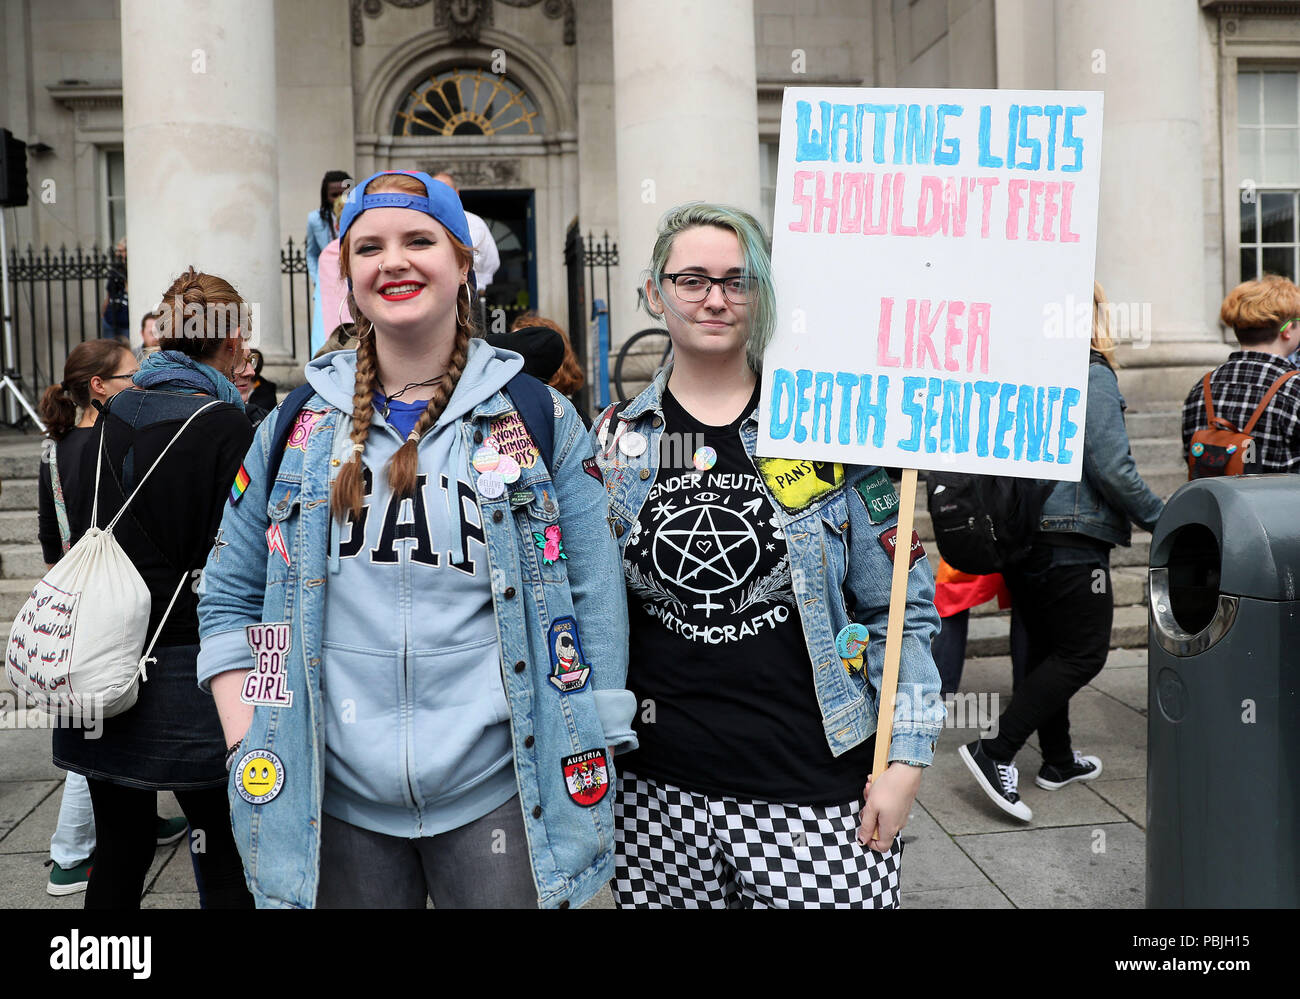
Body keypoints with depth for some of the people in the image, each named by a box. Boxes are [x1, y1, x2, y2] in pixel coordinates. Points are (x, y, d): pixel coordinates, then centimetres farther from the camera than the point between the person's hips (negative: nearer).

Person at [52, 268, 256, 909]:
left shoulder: (111, 417, 6)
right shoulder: (226, 426, -12)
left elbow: (82, 530, 13)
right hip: (183, 662, -6)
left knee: (120, 849, 16)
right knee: (223, 855, 7)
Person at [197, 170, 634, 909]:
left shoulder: (538, 418, 0)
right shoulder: (300, 426, 5)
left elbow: (594, 599, 0)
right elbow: (230, 598, 10)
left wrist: (589, 771, -3)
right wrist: (252, 751, 1)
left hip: (497, 794, -2)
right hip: (332, 801, 2)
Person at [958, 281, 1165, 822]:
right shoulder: (1090, 376, -13)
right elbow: (1112, 469, -17)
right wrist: (1161, 518, -4)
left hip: (1018, 535, 8)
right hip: (1071, 539, -8)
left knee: (1044, 646, 17)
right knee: (1083, 653, 1)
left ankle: (1058, 759, 29)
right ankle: (996, 751, -7)